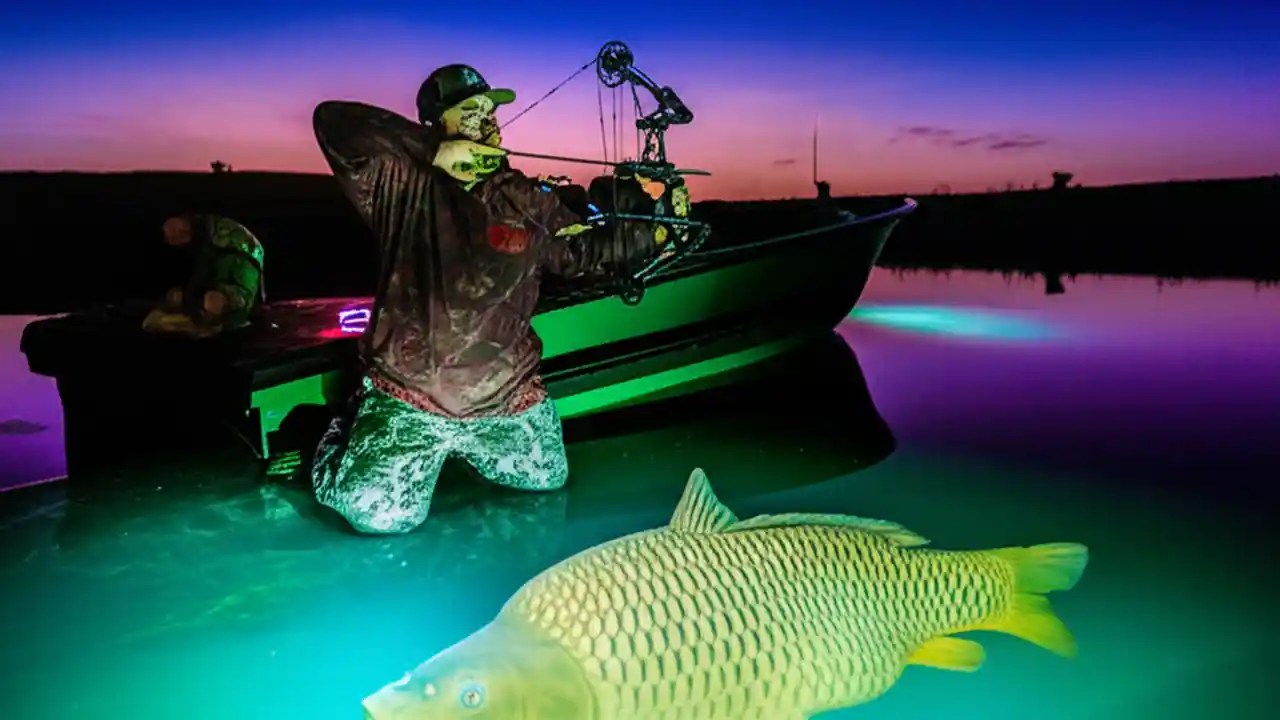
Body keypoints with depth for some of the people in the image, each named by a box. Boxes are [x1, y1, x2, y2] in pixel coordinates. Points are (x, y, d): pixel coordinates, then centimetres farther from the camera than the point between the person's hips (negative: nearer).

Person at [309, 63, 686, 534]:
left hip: (507, 396, 5)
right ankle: (344, 435, 23)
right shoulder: (402, 184, -7)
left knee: (546, 479, 17)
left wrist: (655, 229, -5)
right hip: (407, 395, -4)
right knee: (381, 516, -13)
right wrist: (434, 152, -23)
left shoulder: (529, 202, 3)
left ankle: (461, 448, 42)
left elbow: (589, 253, 9)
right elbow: (335, 123, -18)